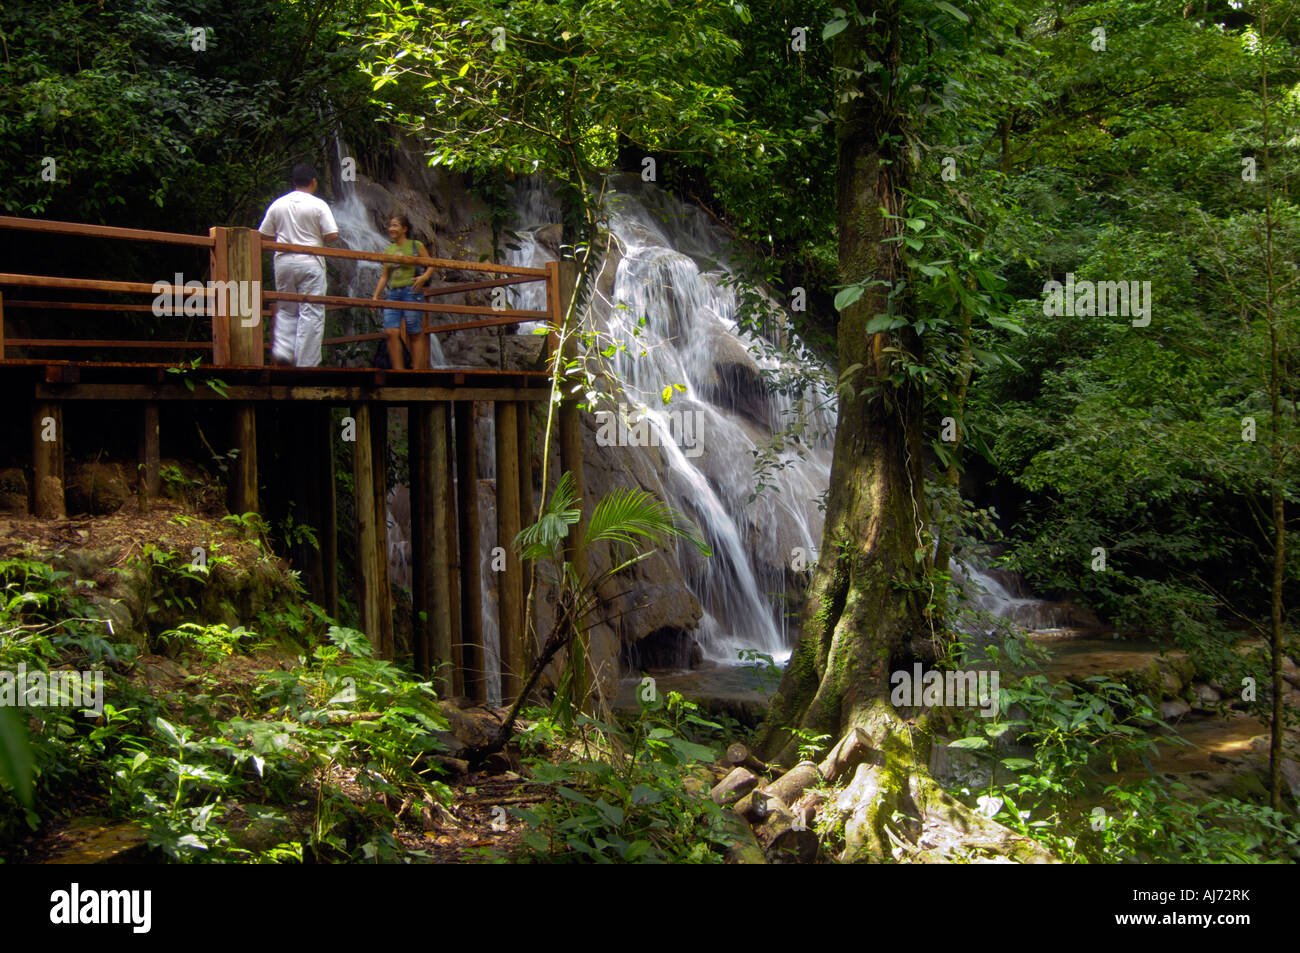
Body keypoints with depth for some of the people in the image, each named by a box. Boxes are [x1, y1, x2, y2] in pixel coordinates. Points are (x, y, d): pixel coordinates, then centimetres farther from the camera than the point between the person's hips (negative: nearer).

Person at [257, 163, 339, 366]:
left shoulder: (277, 204, 6)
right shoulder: (318, 205, -5)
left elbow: (264, 235, 10)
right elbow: (332, 236, -10)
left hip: (283, 261, 4)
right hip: (309, 263, -4)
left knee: (286, 310, 18)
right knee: (311, 313, -1)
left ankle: (282, 349, -1)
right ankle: (306, 363, -3)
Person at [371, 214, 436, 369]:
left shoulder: (416, 246, 5)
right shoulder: (388, 250, 18)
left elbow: (431, 265, 3)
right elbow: (384, 276, 20)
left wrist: (424, 277, -17)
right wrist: (375, 295, 12)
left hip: (411, 291, -4)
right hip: (393, 294, 4)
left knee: (416, 334, -5)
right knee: (391, 332, -11)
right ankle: (398, 370, -9)